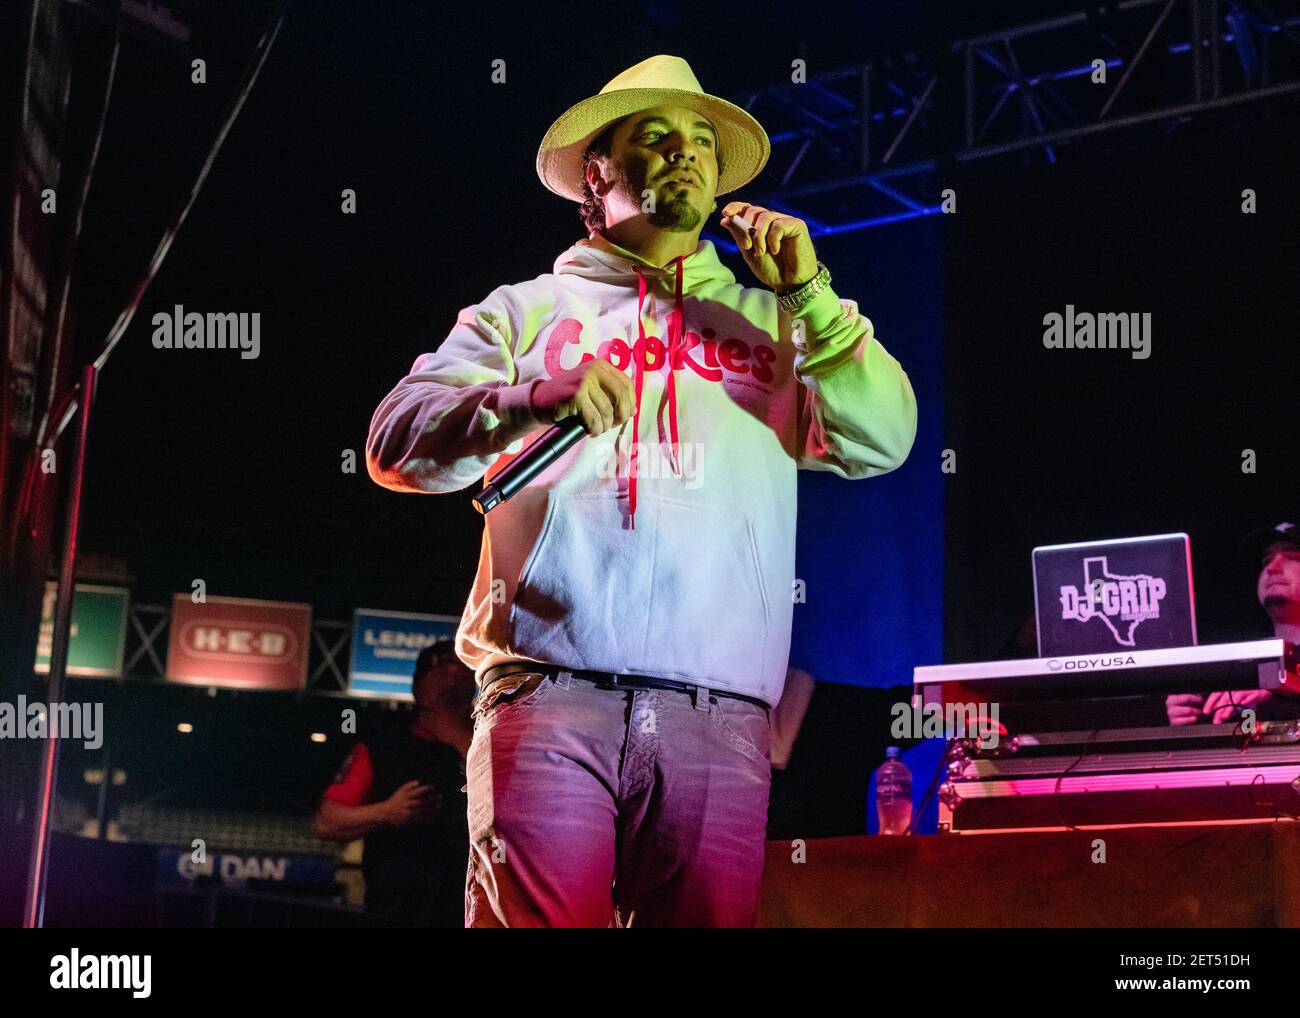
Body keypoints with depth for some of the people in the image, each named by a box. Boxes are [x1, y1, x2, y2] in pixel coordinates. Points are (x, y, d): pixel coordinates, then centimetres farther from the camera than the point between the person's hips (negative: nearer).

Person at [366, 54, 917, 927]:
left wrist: (809, 294, 4)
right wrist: (531, 399, -11)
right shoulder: (530, 308, 20)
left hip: (722, 715, 2)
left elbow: (881, 443, 12)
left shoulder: (769, 325, 26)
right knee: (534, 921, -13)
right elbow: (396, 442, 7)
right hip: (550, 691, -1)